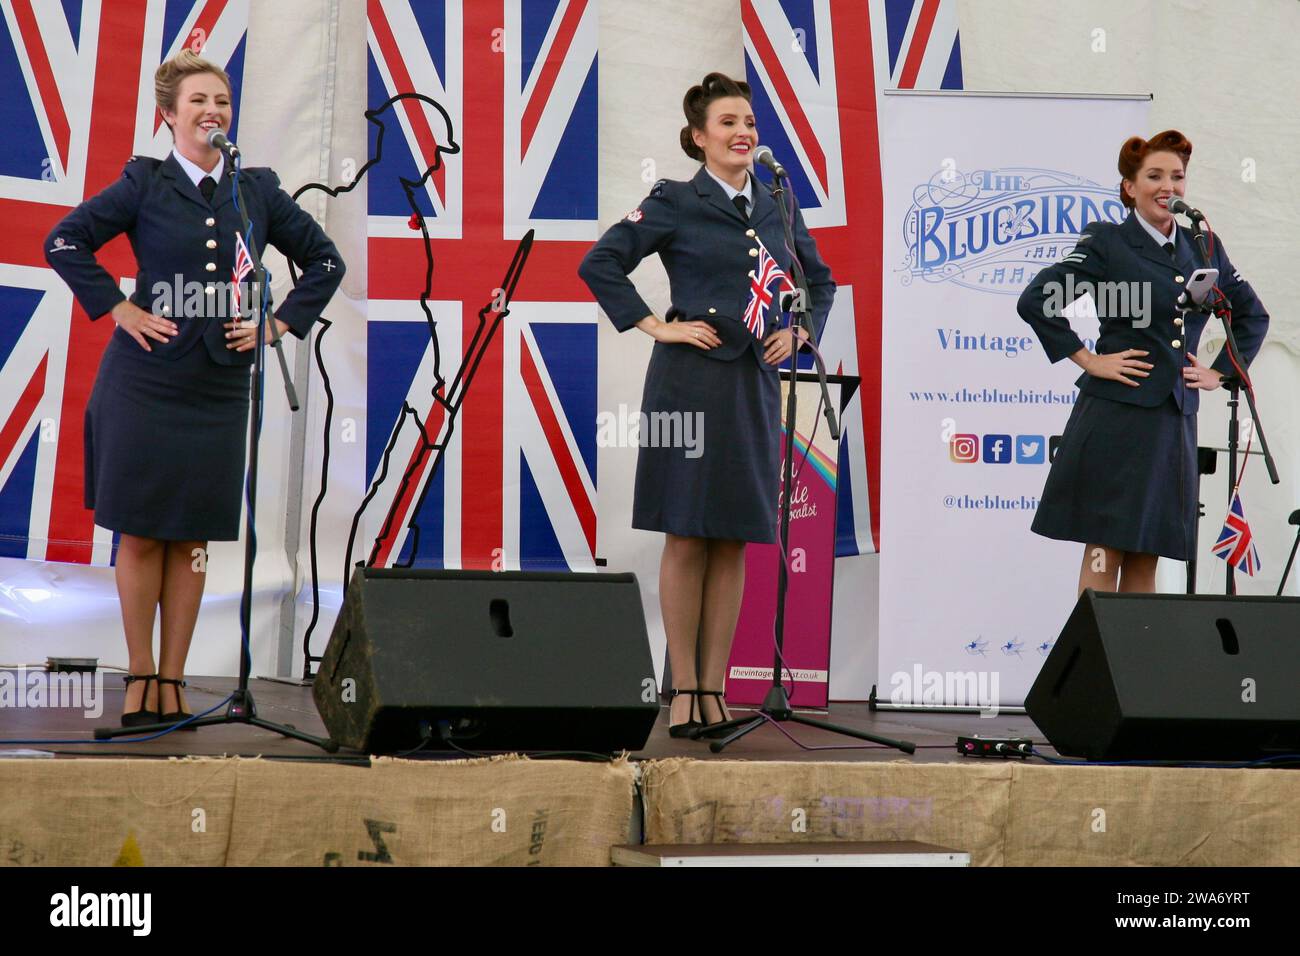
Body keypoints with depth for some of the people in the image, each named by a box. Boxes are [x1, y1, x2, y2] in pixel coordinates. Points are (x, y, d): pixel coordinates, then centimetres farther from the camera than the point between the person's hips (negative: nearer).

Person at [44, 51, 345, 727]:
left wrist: (281, 322, 5)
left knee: (193, 539, 5)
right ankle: (140, 680, 11)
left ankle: (172, 682, 12)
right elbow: (64, 242, -2)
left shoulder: (257, 191, 7)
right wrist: (119, 310, -7)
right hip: (145, 383, -2)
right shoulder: (145, 184, -1)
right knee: (141, 534, 1)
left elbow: (325, 261, 15)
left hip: (220, 386, 2)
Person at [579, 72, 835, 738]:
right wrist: (654, 327, -9)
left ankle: (714, 688, 10)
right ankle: (684, 690, 3)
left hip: (755, 384, 5)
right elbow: (599, 264, -6)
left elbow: (820, 281, 25)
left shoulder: (777, 208, 12)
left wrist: (797, 334, 9)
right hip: (691, 379, -5)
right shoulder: (675, 203, -2)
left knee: (733, 541, 5)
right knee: (686, 538, -2)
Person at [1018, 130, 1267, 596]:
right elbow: (1036, 300, -9)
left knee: (1146, 556, 7)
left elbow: (1253, 315, 25)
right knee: (1105, 551, -5)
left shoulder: (1203, 247, 13)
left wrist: (1219, 372, 14)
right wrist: (1088, 361, -9)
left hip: (1175, 419, 5)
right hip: (1116, 416, -5)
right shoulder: (1106, 243, -2)